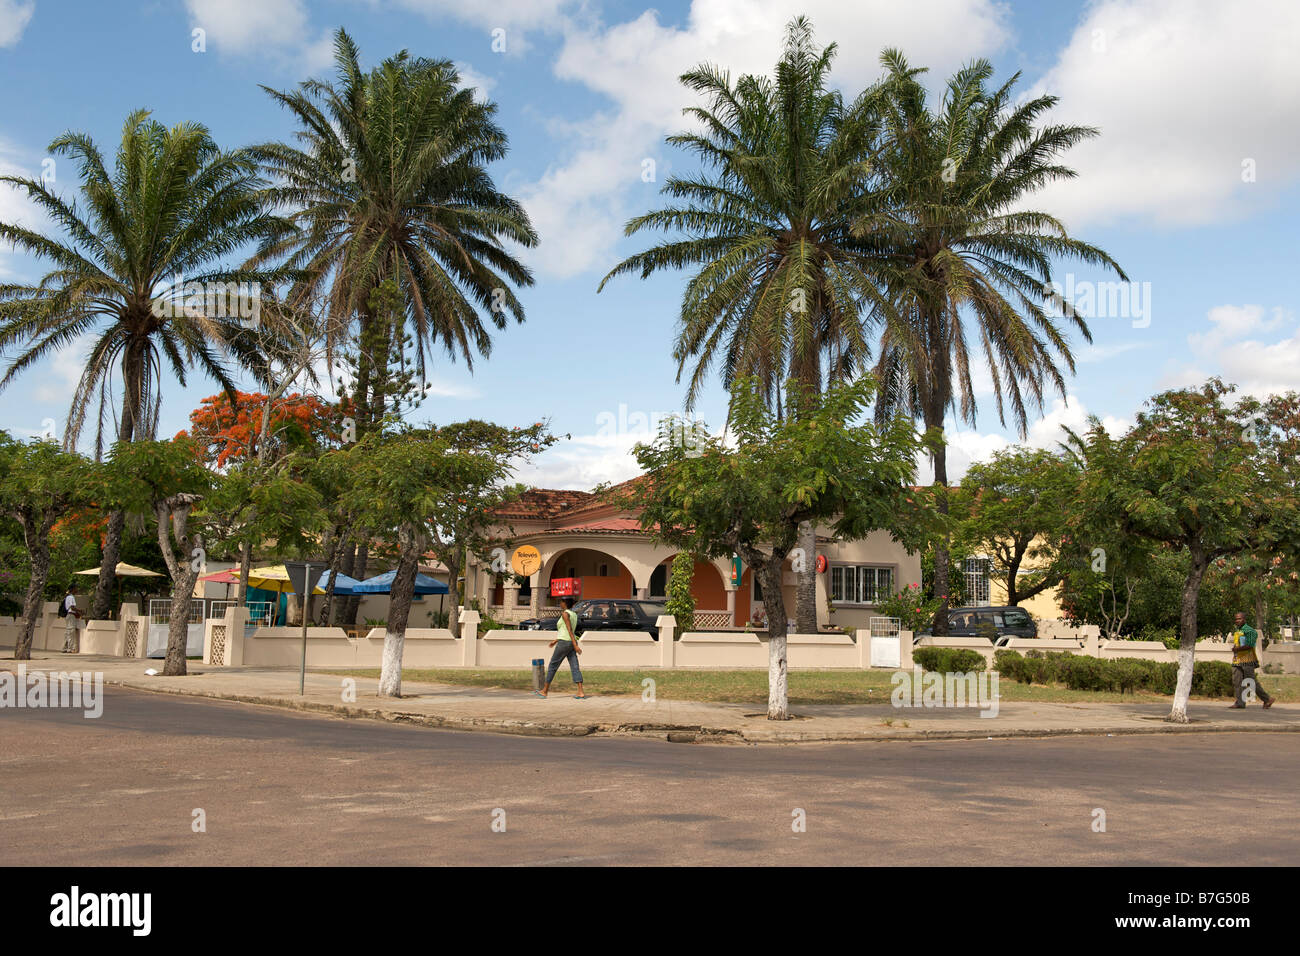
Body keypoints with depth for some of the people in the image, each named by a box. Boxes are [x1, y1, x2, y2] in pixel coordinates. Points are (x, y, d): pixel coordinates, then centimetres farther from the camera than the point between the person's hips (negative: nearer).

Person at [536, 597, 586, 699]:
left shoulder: (565, 613, -11)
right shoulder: (574, 614, 15)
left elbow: (569, 630, -18)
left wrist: (575, 645, -24)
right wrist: (556, 641, 29)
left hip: (564, 643, -8)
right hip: (571, 643, 8)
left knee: (552, 666, 4)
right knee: (575, 668, -1)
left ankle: (544, 691, 13)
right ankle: (581, 692, -12)